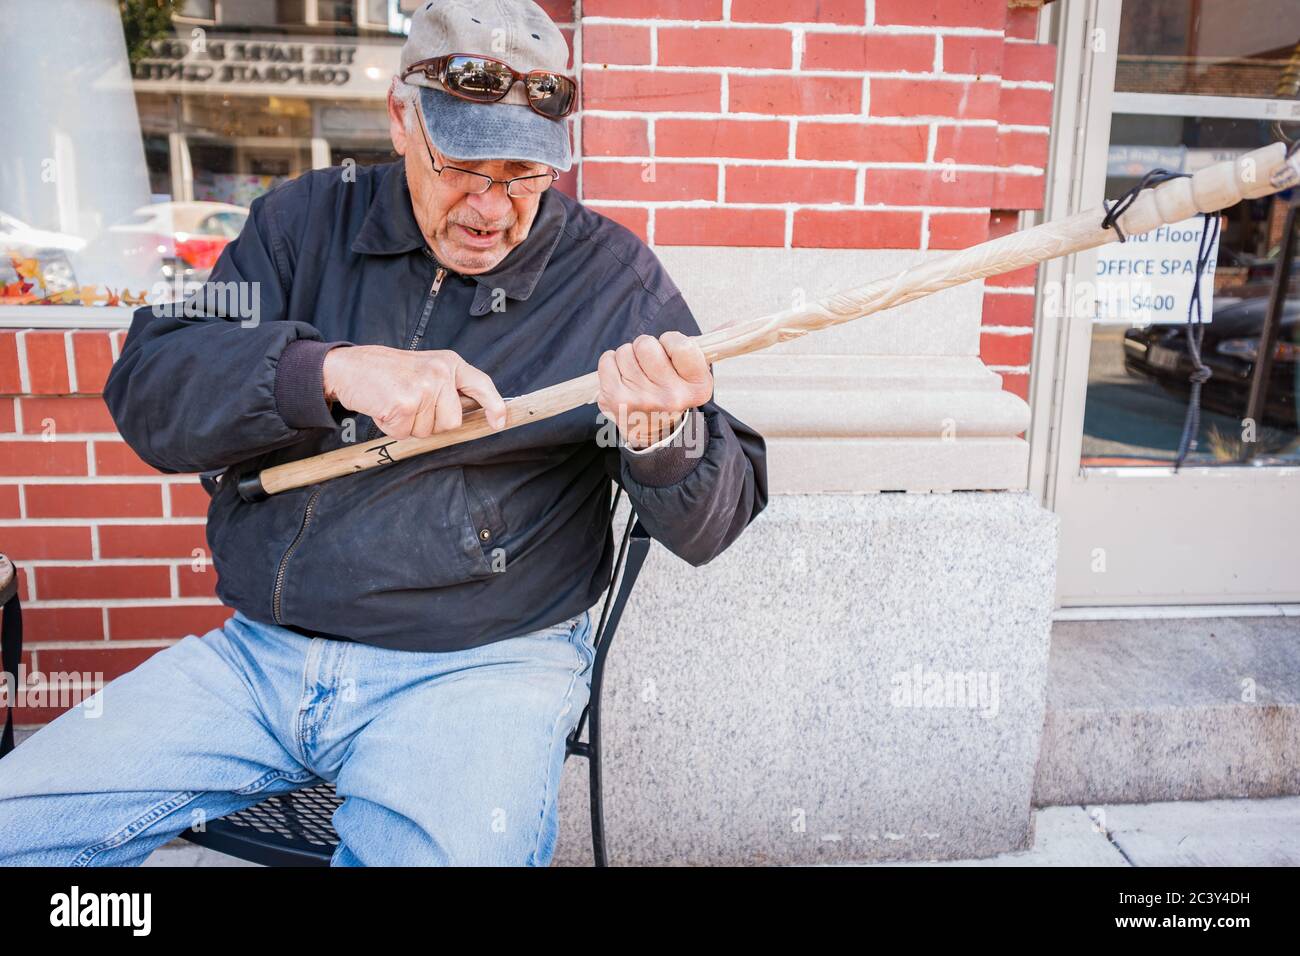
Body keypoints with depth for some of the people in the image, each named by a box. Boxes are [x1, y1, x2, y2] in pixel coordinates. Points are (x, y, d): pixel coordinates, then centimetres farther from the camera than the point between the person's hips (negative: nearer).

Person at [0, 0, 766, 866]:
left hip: (480, 665, -3)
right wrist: (332, 369, -22)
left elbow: (713, 525, -5)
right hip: (258, 654, 4)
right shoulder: (310, 220, 7)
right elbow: (146, 391, -4)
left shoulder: (614, 275, -2)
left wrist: (661, 440, -29)